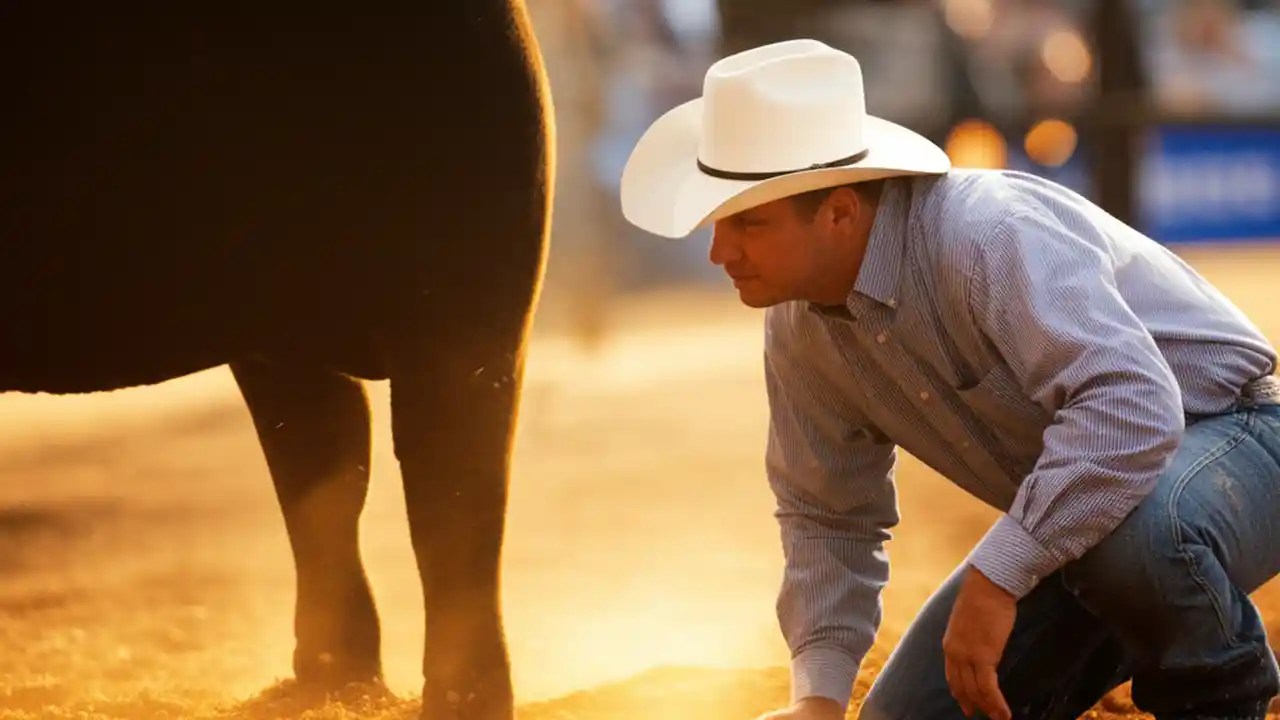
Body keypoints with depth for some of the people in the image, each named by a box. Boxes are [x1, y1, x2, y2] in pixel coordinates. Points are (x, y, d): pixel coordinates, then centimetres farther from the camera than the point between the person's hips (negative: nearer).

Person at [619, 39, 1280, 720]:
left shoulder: (991, 236, -32)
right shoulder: (798, 329, -5)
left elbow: (1131, 406, -43)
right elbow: (828, 516, 7)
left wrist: (995, 577, -41)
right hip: (1063, 519, 8)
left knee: (1132, 525, -41)